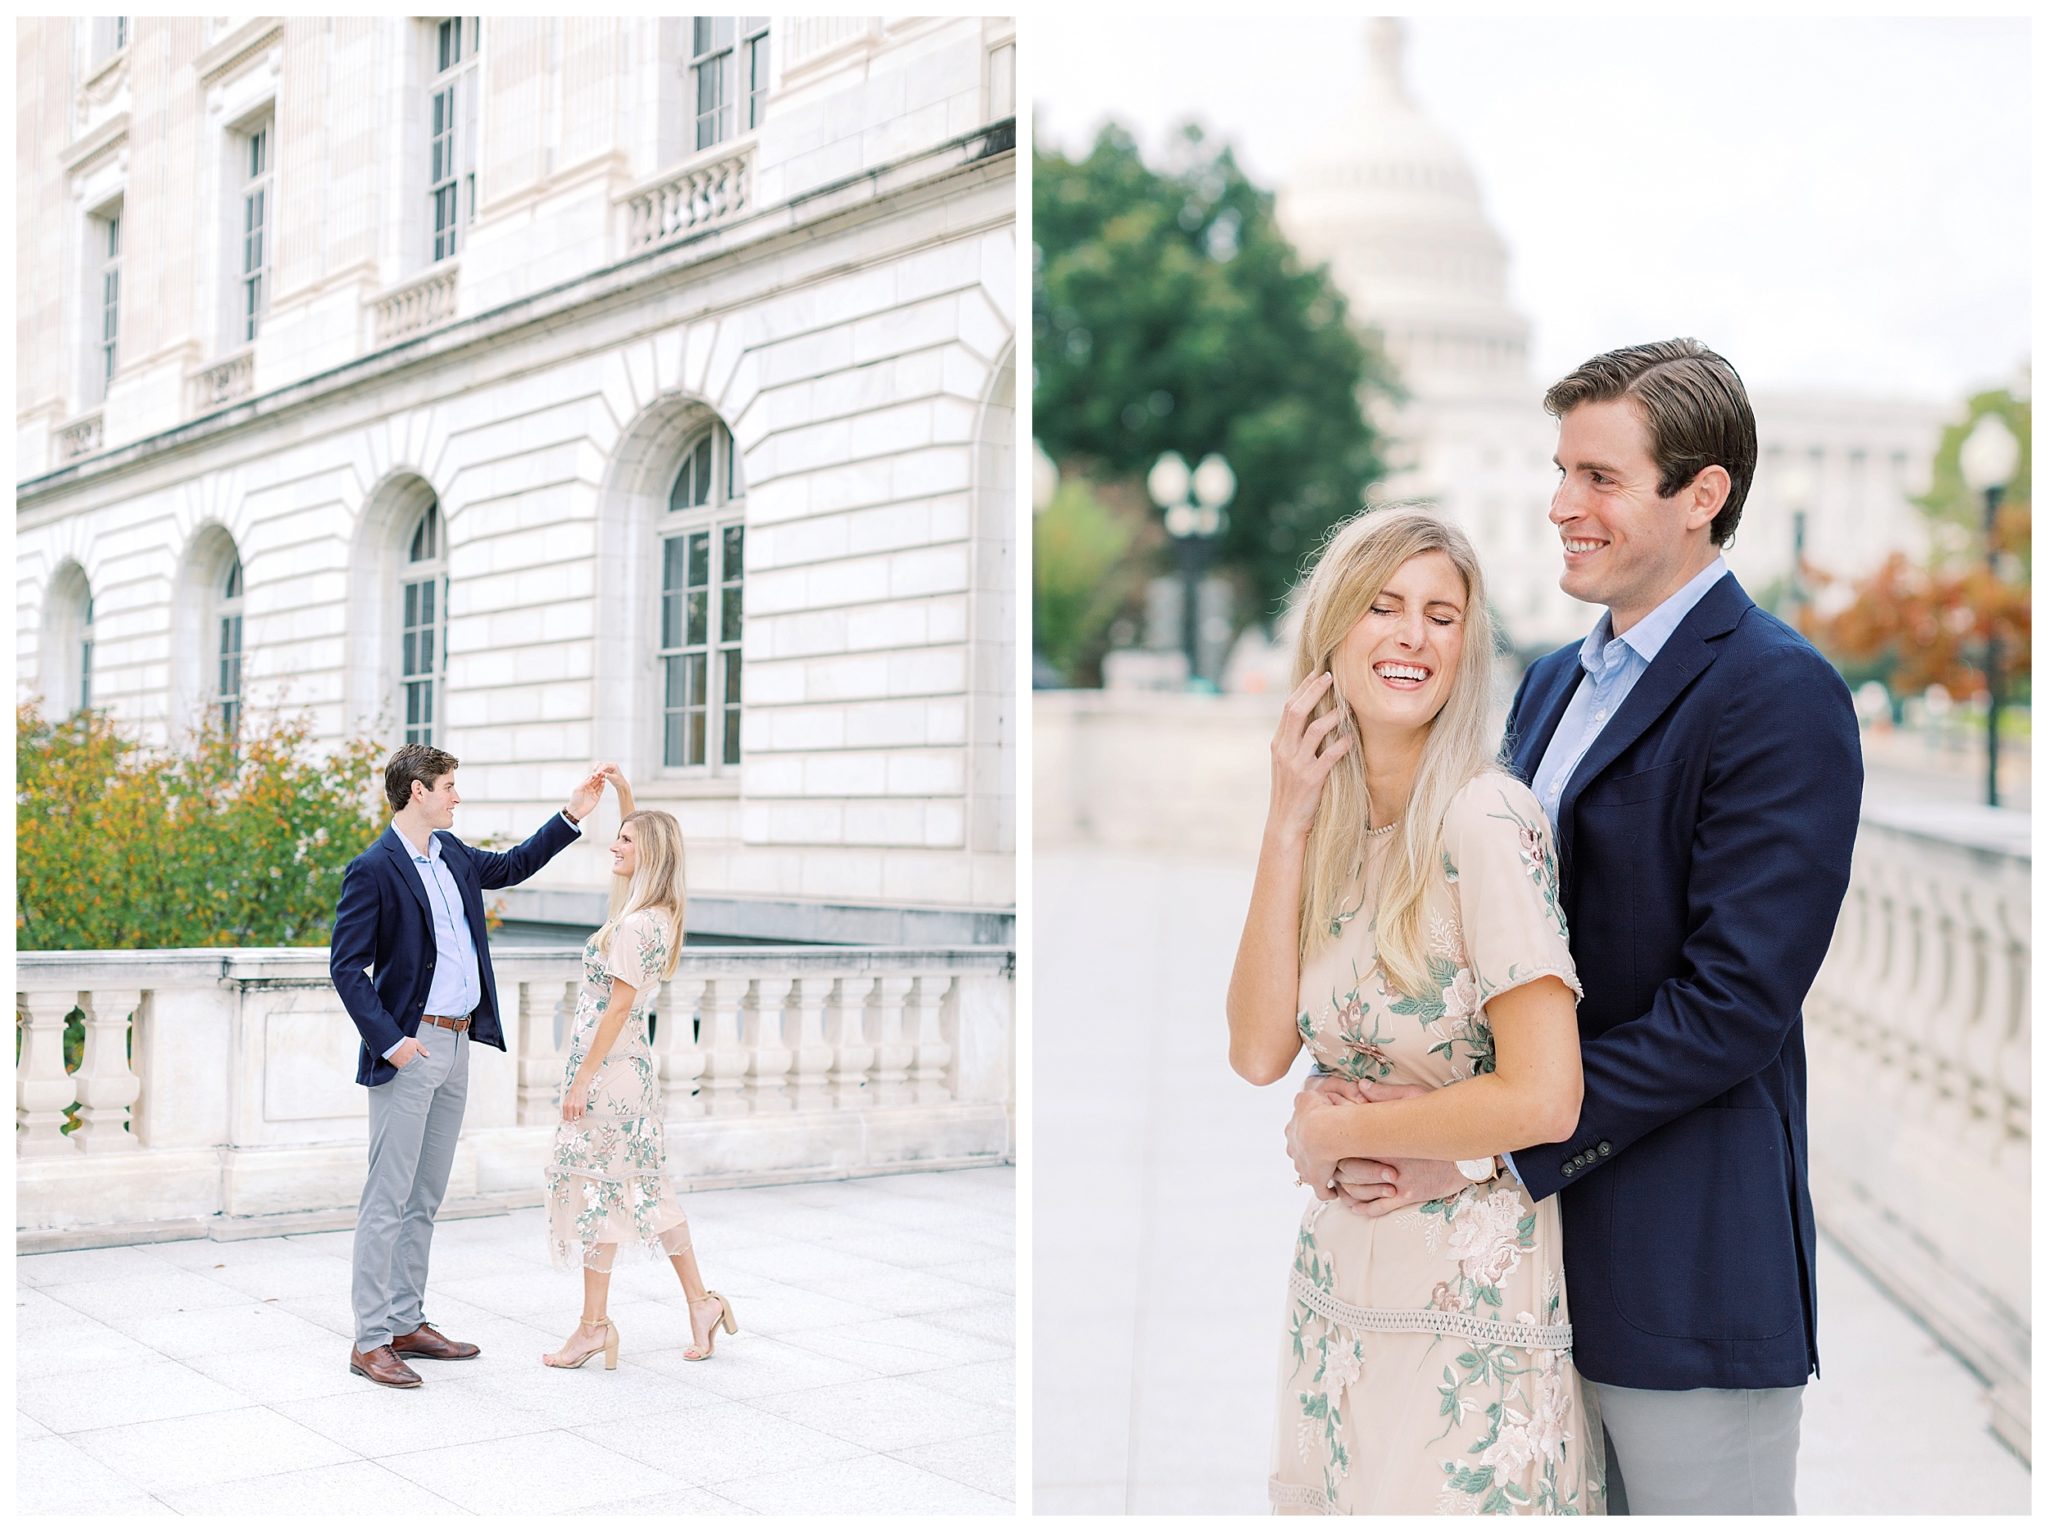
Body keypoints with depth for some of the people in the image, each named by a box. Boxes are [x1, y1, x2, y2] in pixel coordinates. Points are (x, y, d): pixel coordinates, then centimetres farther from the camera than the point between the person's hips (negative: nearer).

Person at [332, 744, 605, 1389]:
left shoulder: (450, 854, 12)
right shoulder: (373, 869, -12)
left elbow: (512, 865, 30)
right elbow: (345, 966, -13)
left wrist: (573, 813, 23)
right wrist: (388, 1040, -18)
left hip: (457, 1045, 8)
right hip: (411, 1048, -8)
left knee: (424, 1198, 13)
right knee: (388, 1199, -5)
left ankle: (408, 1324, 22)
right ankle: (370, 1341, 1)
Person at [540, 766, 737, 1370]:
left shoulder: (635, 925, -20)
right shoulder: (660, 913, 6)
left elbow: (618, 1008, -20)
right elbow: (643, 836, 25)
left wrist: (581, 1080, -16)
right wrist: (622, 790, 16)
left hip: (608, 1066, -9)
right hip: (634, 1064, 9)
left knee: (596, 1188, 0)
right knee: (646, 1185, 15)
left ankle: (594, 1326, 7)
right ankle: (700, 1301, 20)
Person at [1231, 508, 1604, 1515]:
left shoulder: (1484, 819, -18)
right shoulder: (1332, 822, 3)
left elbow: (1543, 1099, -23)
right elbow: (1259, 1052, -6)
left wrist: (1333, 1131, -10)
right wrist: (1287, 826, -10)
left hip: (1468, 1288, -7)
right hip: (1338, 1272, 7)